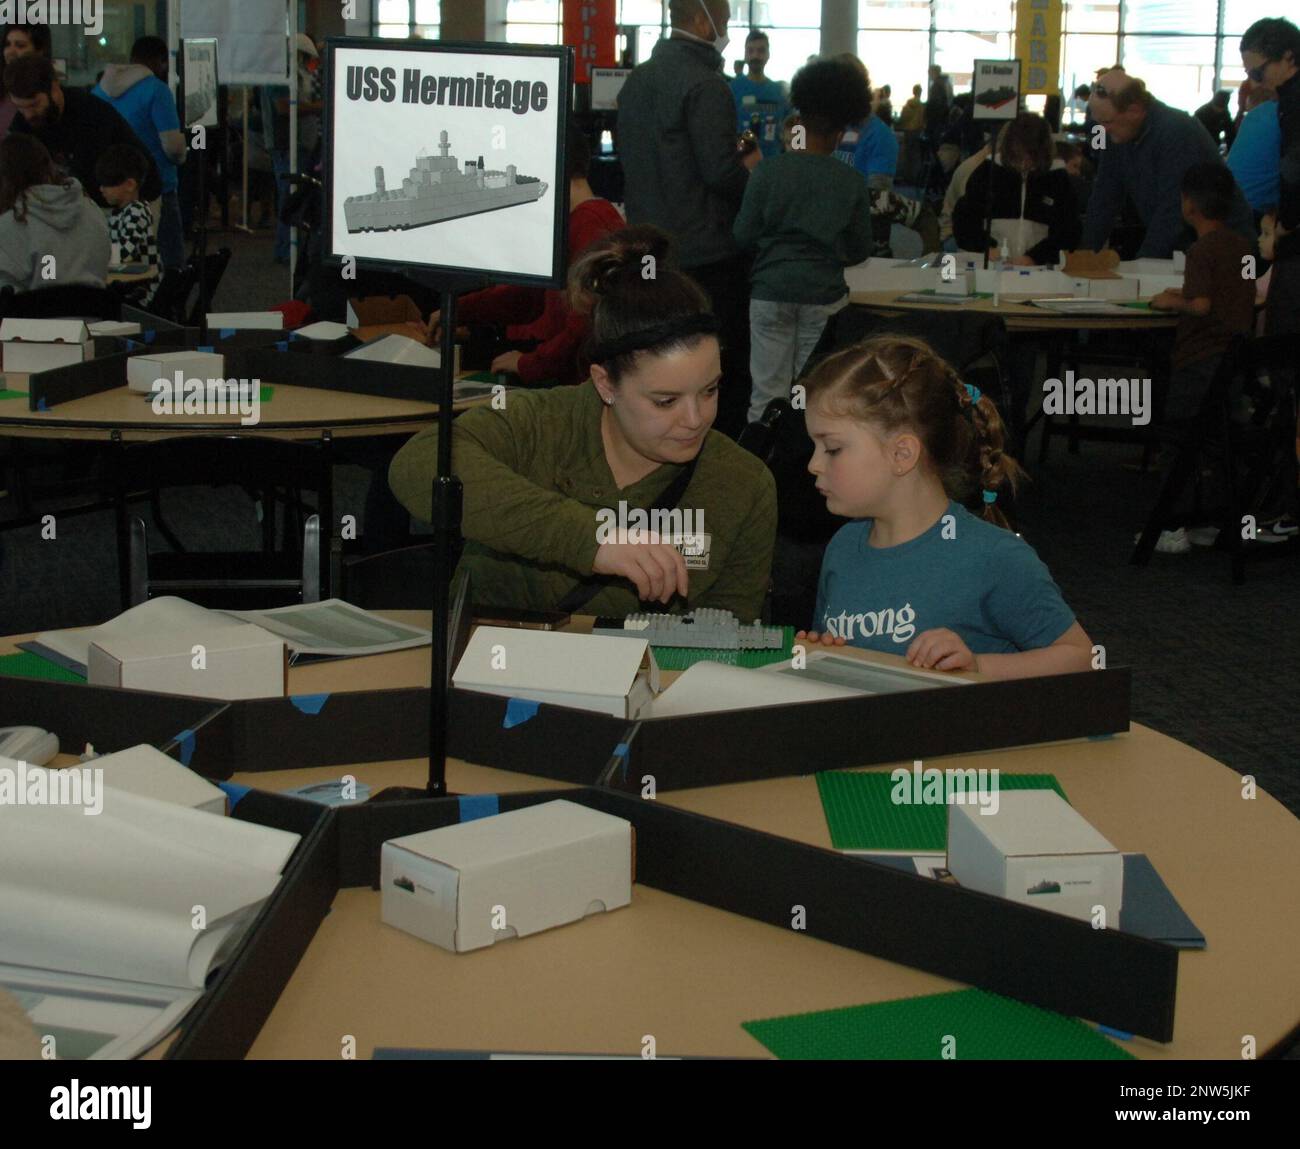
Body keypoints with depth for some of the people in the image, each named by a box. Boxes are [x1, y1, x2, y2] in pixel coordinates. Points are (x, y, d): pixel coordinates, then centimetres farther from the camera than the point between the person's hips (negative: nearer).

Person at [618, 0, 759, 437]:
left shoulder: (637, 79, 10)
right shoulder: (705, 85, -16)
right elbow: (722, 172, -20)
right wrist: (751, 167, 0)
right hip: (705, 251, -8)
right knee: (724, 372, -1)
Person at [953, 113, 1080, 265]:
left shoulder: (1057, 177, 7)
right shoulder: (987, 171, 8)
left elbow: (1068, 230, 6)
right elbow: (963, 217, 12)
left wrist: (1034, 257, -9)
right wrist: (986, 247, -5)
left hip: (1039, 270, -1)